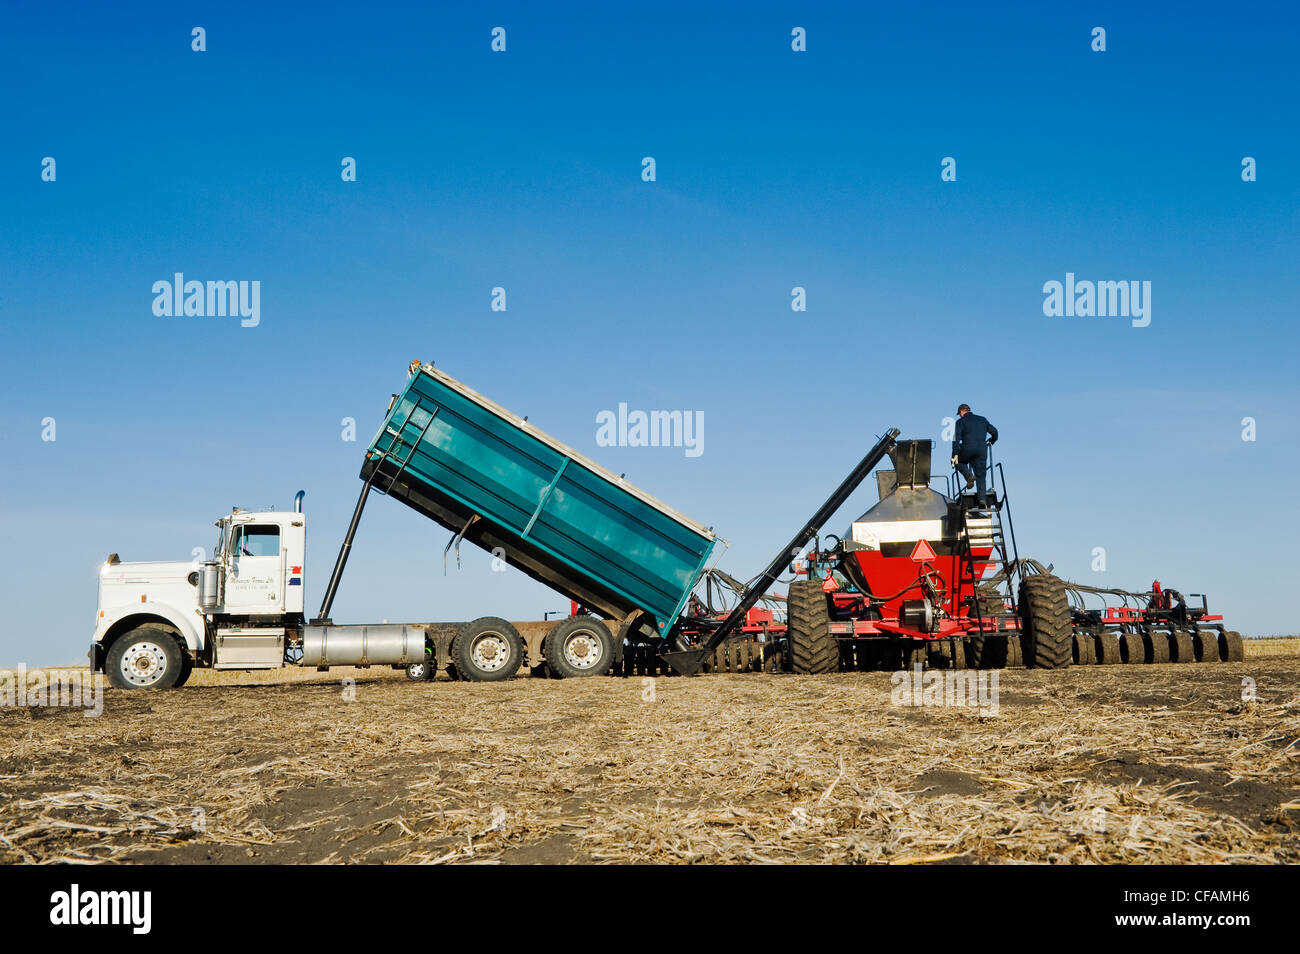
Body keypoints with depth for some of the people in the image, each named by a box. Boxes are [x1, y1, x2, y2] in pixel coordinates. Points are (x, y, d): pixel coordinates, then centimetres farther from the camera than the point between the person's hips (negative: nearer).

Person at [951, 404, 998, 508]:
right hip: (981, 451, 3)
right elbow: (994, 432, 21)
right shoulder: (983, 420, 20)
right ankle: (981, 498, -8)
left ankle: (969, 476, 2)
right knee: (981, 476, 6)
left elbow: (956, 439, -2)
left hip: (967, 449, -3)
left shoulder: (961, 421, 8)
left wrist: (955, 454, -5)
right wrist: (991, 442, 41)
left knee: (958, 461, 27)